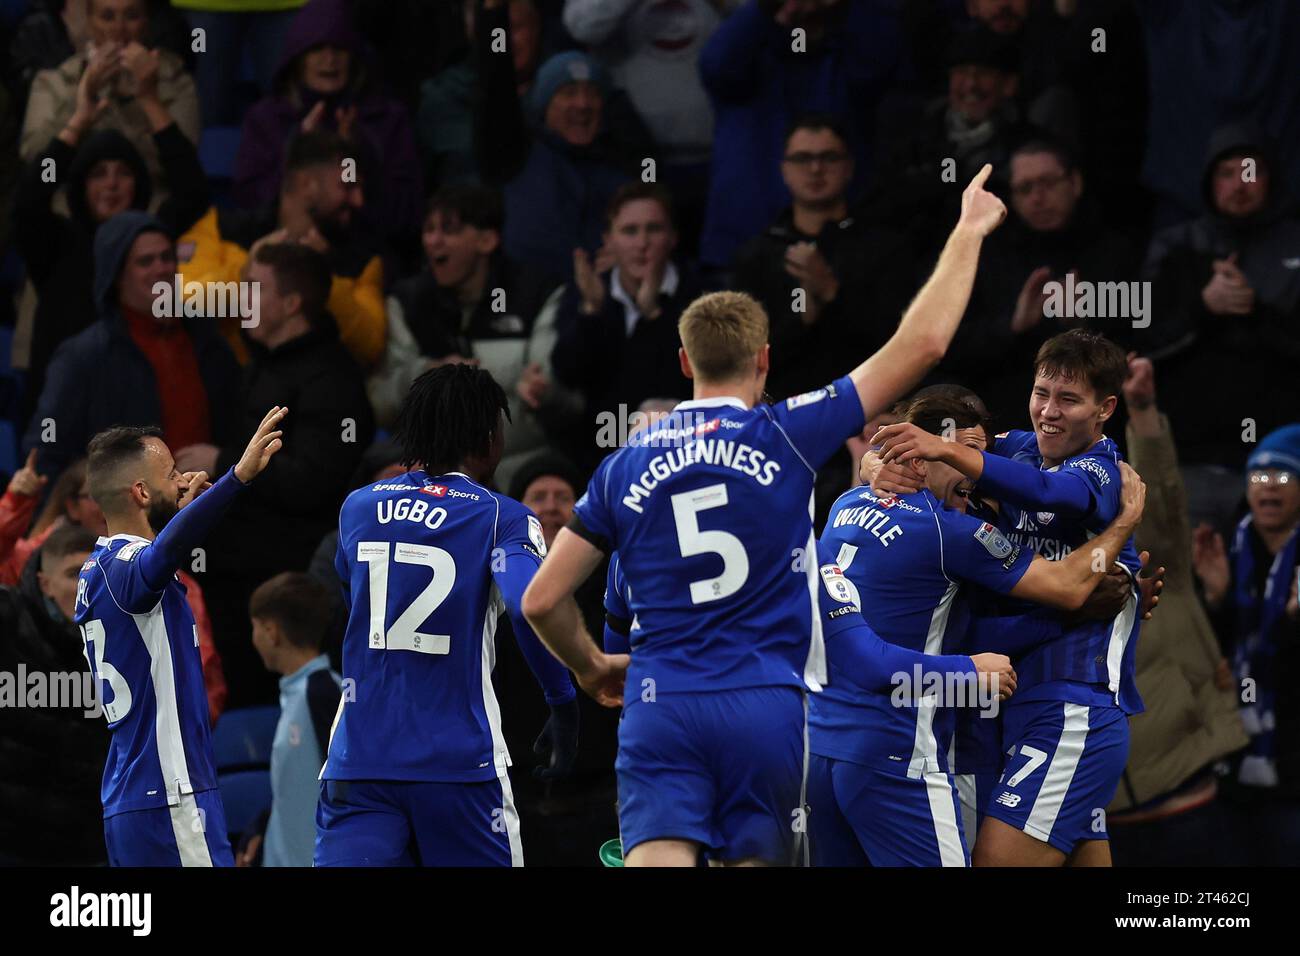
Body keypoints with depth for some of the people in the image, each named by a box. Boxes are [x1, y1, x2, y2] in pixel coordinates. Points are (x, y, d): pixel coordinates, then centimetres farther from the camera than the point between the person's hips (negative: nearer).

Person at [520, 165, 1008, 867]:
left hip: (661, 710, 1)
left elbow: (542, 600, 9)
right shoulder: (786, 438, 1)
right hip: (766, 709, -1)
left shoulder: (625, 466, 8)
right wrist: (967, 234, 13)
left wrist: (592, 670, 28)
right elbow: (920, 344, 2)